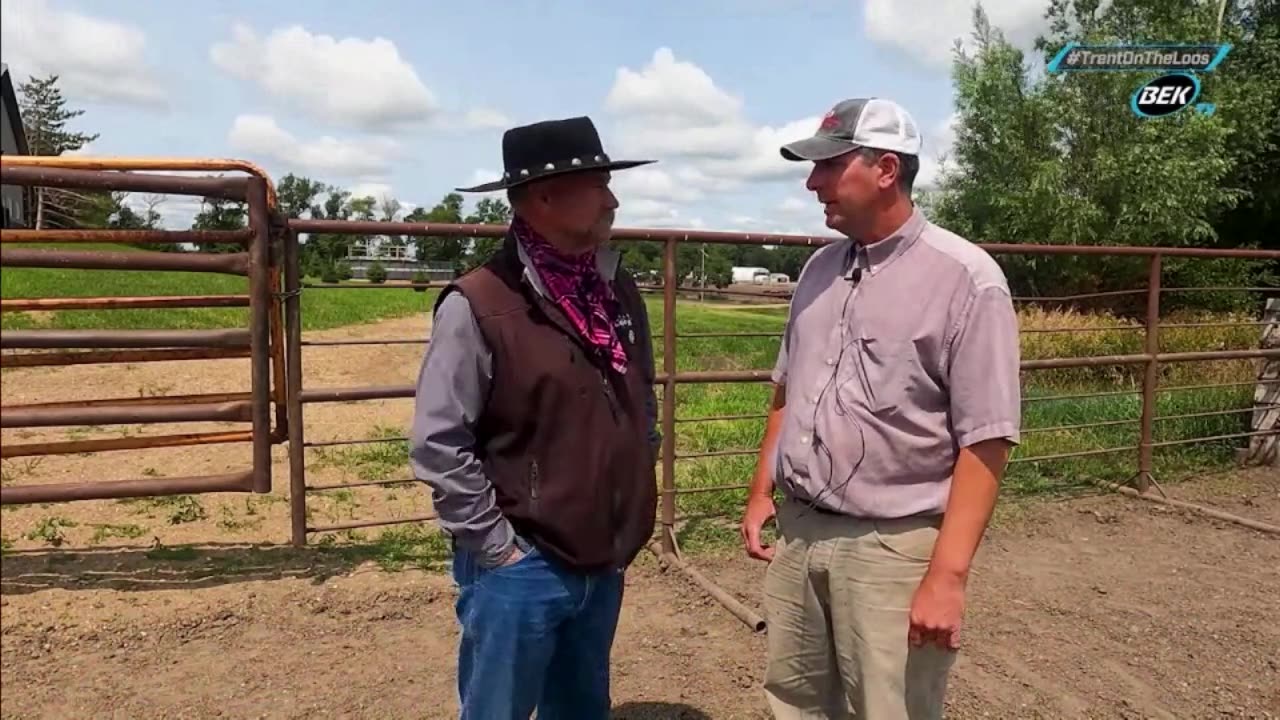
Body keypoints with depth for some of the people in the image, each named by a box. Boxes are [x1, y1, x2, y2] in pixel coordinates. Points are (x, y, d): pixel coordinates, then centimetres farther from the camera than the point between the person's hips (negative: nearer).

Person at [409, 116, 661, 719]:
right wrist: (496, 545, -13)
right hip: (520, 569, -6)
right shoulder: (479, 306, -17)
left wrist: (635, 507, 12)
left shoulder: (619, 292, 3)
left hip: (604, 565, 6)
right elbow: (438, 444, -17)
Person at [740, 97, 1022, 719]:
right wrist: (761, 493, 14)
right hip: (797, 530, 6)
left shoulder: (964, 279, -13)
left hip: (892, 546, -6)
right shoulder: (820, 268, 8)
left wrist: (947, 575, -19)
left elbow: (985, 443, -15)